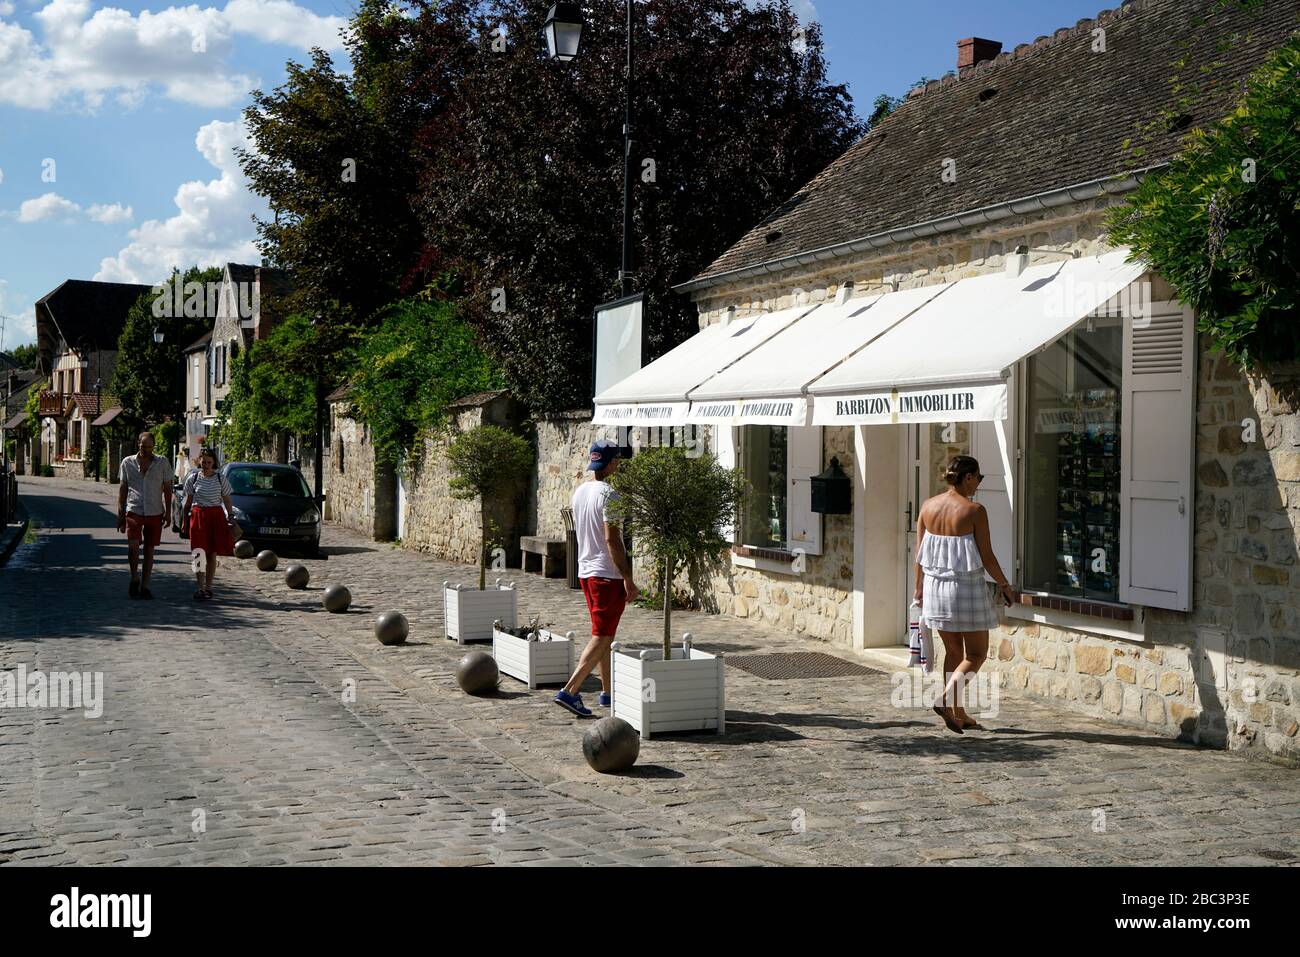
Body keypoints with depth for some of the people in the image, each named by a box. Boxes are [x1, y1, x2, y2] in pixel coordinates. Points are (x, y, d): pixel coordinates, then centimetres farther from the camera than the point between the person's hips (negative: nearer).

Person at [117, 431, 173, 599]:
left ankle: (144, 586, 13)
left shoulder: (162, 464, 5)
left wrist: (168, 513, 4)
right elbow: (122, 489, 9)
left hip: (155, 513, 1)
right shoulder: (127, 462, 5)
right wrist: (120, 514, 4)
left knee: (149, 550, 5)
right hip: (133, 511, -1)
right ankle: (135, 578, 5)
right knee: (133, 545, -17)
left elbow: (167, 489, 10)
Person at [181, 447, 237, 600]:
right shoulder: (193, 478, 4)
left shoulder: (220, 479, 4)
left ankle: (208, 587, 12)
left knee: (212, 553, 3)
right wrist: (185, 520, 8)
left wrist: (231, 518, -1)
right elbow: (188, 502, 10)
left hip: (216, 516, 1)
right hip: (198, 516, -1)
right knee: (199, 552, -9)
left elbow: (227, 501, 8)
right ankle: (201, 588, -9)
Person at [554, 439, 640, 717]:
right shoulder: (608, 495, -16)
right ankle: (569, 691, -11)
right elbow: (612, 540, -20)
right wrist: (628, 579, -18)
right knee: (601, 638, -5)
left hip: (585, 571, 9)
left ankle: (608, 692, 23)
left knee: (605, 635, 17)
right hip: (608, 574, -9)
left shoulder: (579, 492, 10)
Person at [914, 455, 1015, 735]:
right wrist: (1004, 584, 4)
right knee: (976, 654, 7)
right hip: (966, 587, -6)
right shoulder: (974, 511, -15)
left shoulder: (928, 507, 1)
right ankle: (946, 700, -12)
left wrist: (919, 587, 18)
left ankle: (959, 713, 21)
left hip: (935, 586, 6)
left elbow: (919, 552, 6)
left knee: (953, 652, 17)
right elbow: (986, 556, -11)